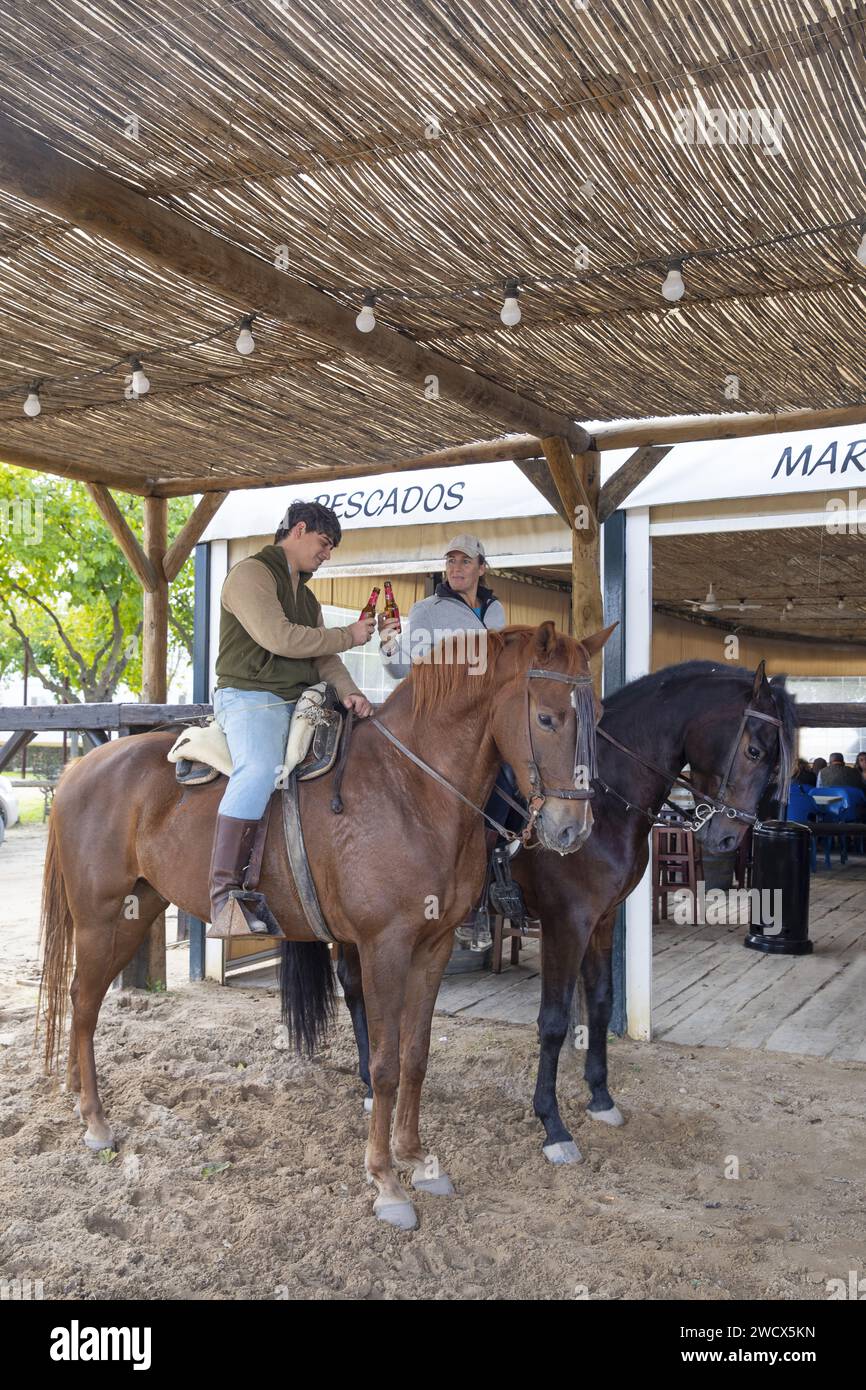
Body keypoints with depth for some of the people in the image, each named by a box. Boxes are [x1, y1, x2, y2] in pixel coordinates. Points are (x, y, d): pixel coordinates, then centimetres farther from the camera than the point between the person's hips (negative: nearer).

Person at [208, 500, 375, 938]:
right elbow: (278, 638, -15)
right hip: (250, 697, -9)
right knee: (259, 769, -32)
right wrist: (348, 636, -5)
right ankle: (224, 895, -35)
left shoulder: (306, 596, 26)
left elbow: (322, 656, 18)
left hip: (298, 703, 9)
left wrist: (347, 691, -3)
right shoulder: (251, 573, -2)